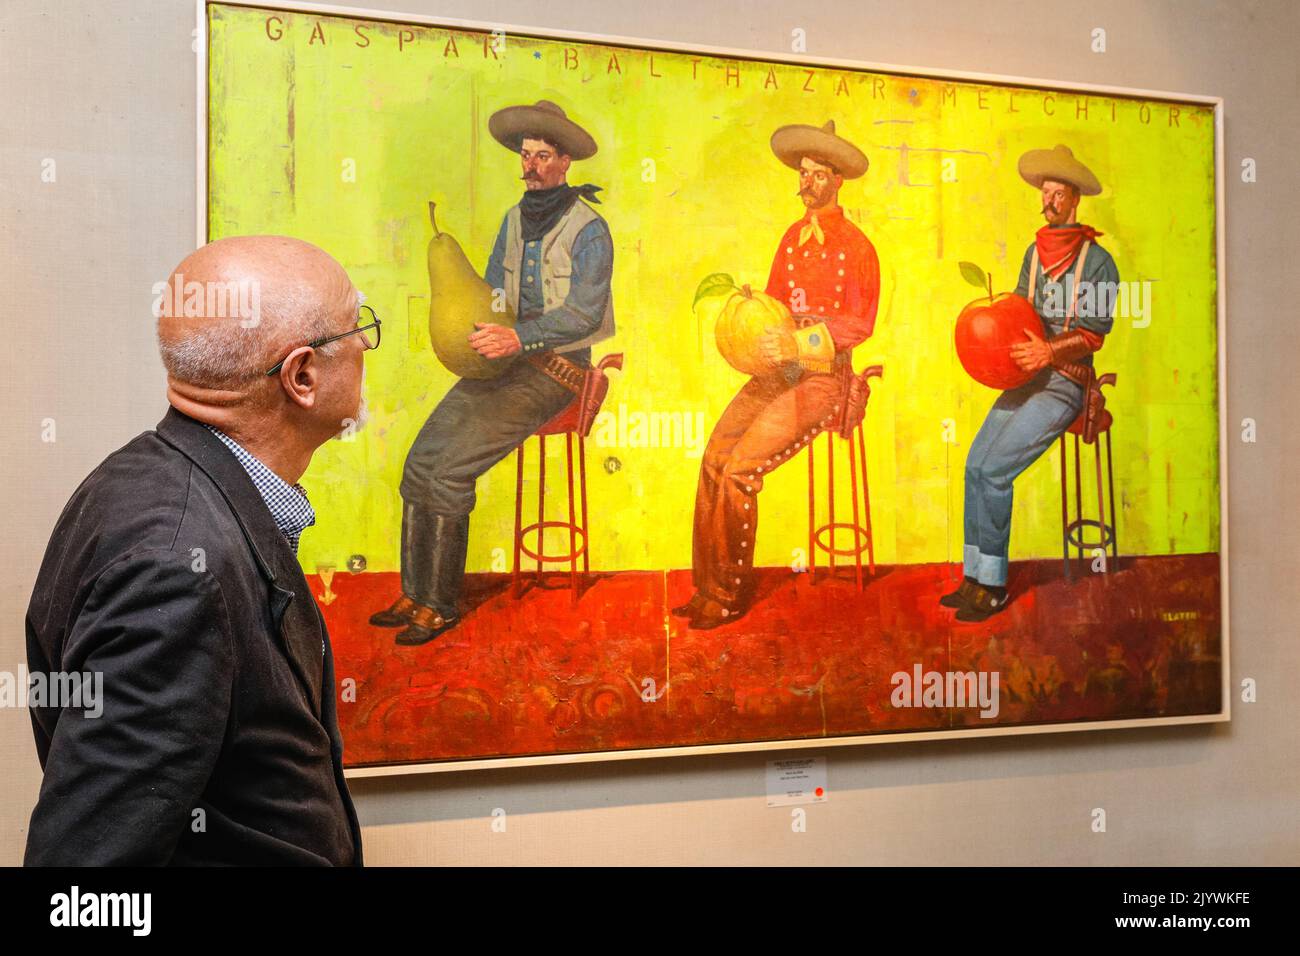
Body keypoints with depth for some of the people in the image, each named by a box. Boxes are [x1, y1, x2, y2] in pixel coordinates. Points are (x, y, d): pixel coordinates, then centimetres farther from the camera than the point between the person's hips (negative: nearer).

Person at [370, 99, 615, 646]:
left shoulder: (588, 230, -7)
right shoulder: (515, 220, 15)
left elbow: (583, 313, -16)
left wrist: (518, 337, -30)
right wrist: (476, 329, -1)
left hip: (553, 369, -7)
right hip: (504, 358, 7)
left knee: (450, 470, -19)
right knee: (420, 460, -8)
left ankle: (440, 605, -7)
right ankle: (414, 594, 2)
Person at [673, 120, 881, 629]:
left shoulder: (855, 246, -7)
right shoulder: (793, 237, 14)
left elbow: (859, 323, -14)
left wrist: (796, 344, -25)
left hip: (822, 378, -7)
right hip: (777, 371, 7)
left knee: (740, 471, -18)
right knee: (715, 459, -8)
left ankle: (731, 597, -4)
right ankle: (706, 590, 0)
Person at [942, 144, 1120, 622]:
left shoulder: (1098, 261, -6)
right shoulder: (1035, 251, 14)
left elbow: (1094, 333, -12)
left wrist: (1050, 350, -29)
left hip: (1065, 383, -7)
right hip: (1026, 377, 7)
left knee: (993, 470, -18)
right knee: (975, 464, -5)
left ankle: (993, 588, -9)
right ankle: (974, 578, 2)